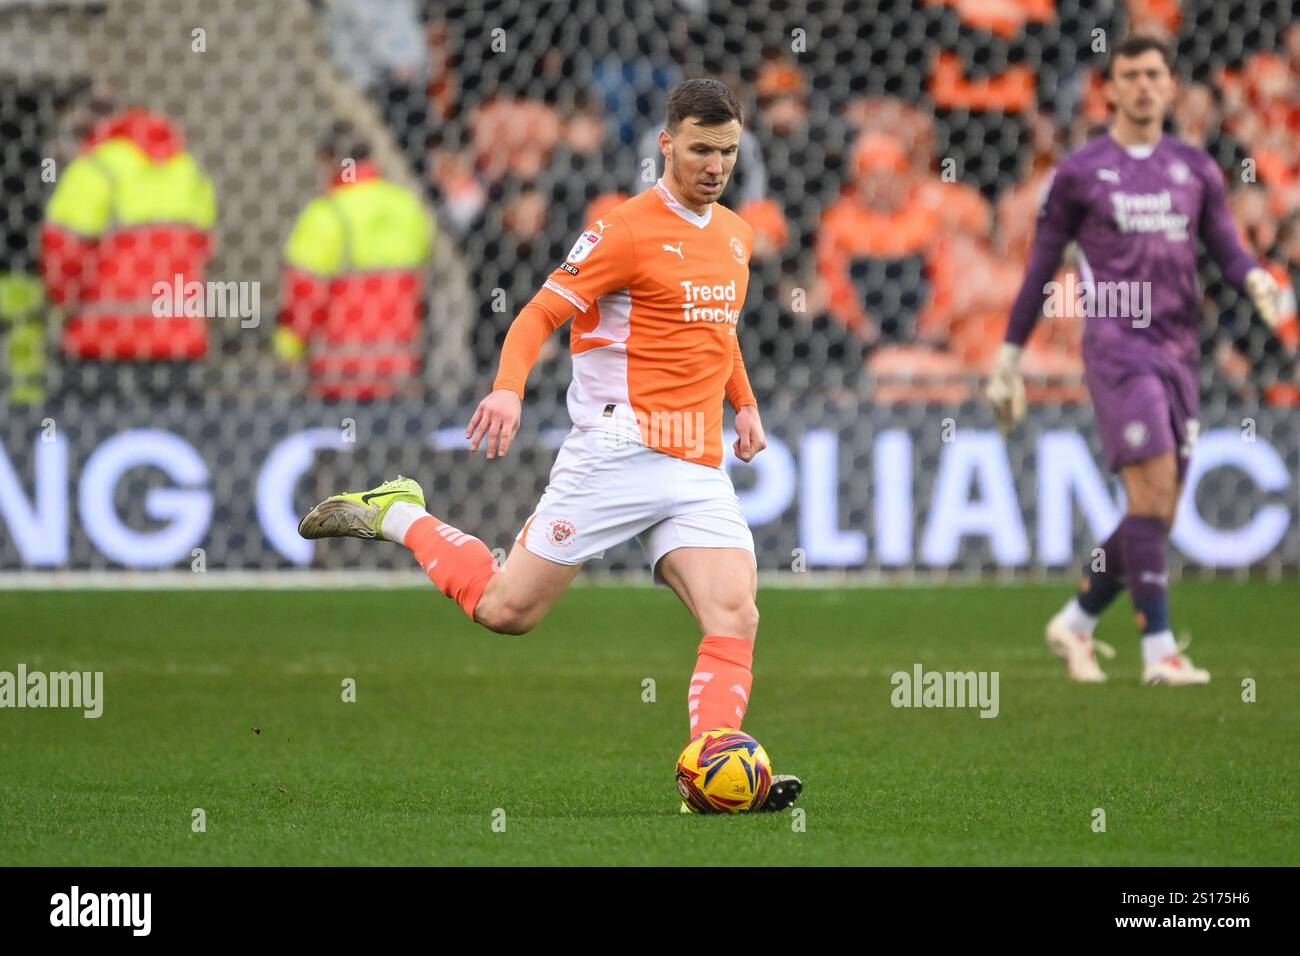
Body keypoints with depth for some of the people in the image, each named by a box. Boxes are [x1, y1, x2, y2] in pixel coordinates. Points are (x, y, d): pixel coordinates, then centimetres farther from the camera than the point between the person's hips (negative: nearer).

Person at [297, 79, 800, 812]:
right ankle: (396, 514, 19)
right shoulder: (628, 229, -8)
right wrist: (508, 389, -25)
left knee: (736, 618, -14)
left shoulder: (736, 234, 15)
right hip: (620, 449, -6)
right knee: (508, 609, -3)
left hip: (702, 470, 6)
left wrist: (744, 403, 22)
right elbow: (540, 315, -8)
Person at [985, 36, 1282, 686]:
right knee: (1153, 484, -19)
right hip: (1116, 346, -5)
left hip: (1178, 351, 5)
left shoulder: (1196, 170, 15)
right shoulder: (1079, 172, 5)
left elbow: (1227, 249, 10)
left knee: (1157, 511, 4)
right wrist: (1009, 358, 8)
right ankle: (1158, 649, -18)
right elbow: (1040, 269, 9)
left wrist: (1256, 279, -14)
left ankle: (1075, 623, 23)